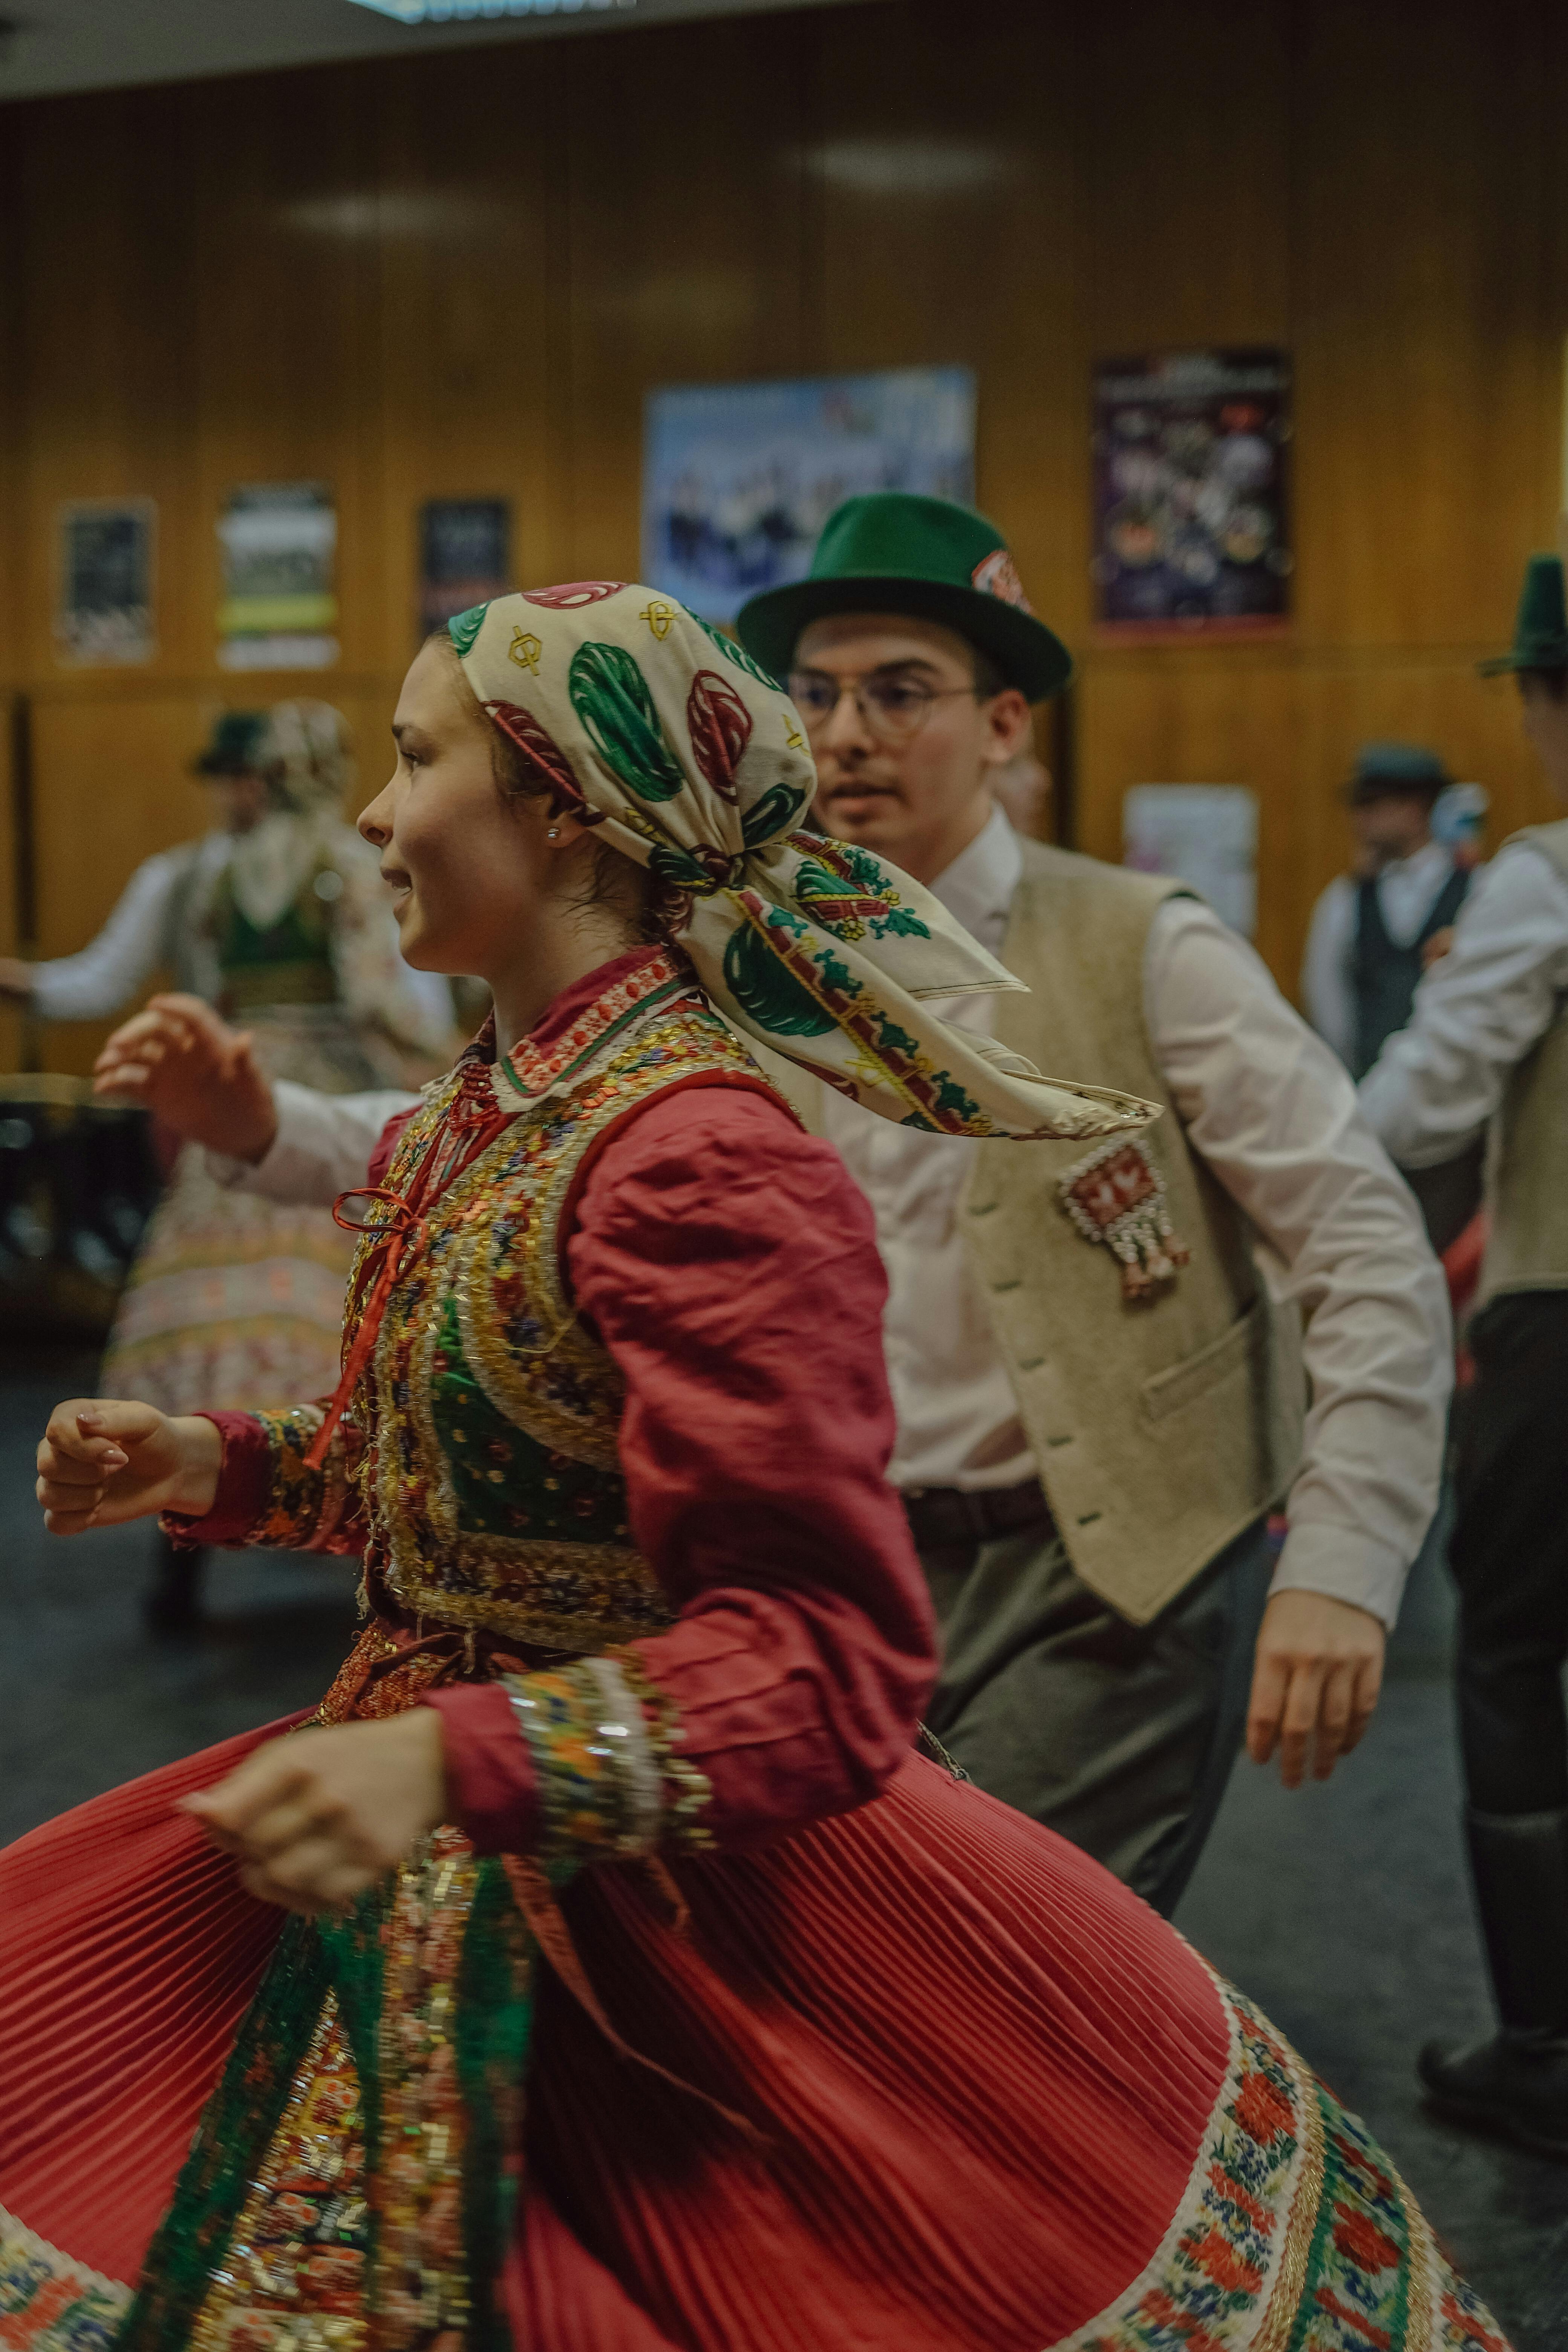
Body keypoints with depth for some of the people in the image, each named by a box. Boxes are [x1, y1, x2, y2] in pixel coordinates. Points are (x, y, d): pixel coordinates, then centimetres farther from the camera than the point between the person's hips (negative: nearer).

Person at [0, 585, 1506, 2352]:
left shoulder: (695, 1162, -24)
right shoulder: (490, 1101, 4)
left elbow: (826, 1667, -26)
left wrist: (451, 1759, -36)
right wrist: (216, 1465, 7)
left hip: (653, 1909, -8)